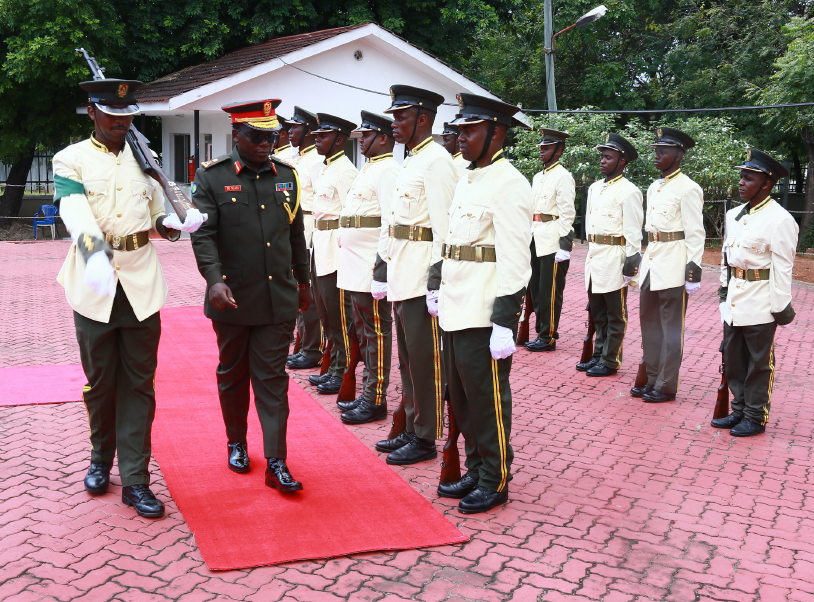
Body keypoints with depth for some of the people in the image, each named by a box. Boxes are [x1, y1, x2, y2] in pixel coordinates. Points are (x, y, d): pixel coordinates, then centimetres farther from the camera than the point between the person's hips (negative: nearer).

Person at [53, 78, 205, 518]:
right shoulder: (71, 160, -1)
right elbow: (75, 213, -18)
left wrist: (176, 222, -10)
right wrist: (95, 256, -37)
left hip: (142, 284, 2)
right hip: (94, 283, -2)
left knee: (139, 383, 2)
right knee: (99, 380, 10)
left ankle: (135, 479, 8)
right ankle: (101, 459, 32)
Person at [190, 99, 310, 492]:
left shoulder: (286, 176, 7)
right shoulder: (212, 177, -3)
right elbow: (203, 235, -11)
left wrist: (303, 281, 22)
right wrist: (215, 280, -25)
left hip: (278, 300, 2)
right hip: (232, 299, -1)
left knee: (273, 379, 2)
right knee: (233, 375, 14)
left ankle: (276, 463, 4)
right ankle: (236, 444, 33)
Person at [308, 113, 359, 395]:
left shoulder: (345, 171, -14)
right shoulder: (325, 169, 15)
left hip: (336, 250, -10)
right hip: (321, 250, 10)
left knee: (339, 315, -2)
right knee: (326, 313, 15)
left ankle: (344, 373, 8)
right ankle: (333, 368, 26)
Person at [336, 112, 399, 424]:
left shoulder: (387, 170, -13)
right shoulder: (369, 169, 19)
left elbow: (391, 221, -20)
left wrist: (383, 262, -24)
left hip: (371, 266, -10)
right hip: (356, 267, 10)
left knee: (376, 332, -3)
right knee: (364, 331, 15)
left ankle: (376, 401, 4)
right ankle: (369, 394, 24)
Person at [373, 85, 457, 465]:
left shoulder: (436, 162, -13)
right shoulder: (411, 162, 17)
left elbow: (444, 227, -20)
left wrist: (437, 284, -22)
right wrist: (383, 273, 20)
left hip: (421, 280, -10)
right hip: (402, 277, 10)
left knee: (424, 362, 0)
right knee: (408, 360, 16)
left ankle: (425, 439, 10)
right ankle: (411, 430, 27)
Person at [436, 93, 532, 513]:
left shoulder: (509, 184, -14)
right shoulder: (468, 181, 15)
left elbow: (514, 260, -19)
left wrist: (504, 323, -22)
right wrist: (441, 292, 19)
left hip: (485, 316, -9)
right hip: (458, 312, 9)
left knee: (487, 400, 2)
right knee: (461, 398, 17)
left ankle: (495, 481, 17)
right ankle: (475, 471, 31)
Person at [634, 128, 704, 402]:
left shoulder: (688, 189, -10)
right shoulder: (653, 188, 15)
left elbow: (695, 234, -13)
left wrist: (694, 271, -16)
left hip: (673, 269, -8)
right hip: (651, 264, 8)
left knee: (671, 329, 0)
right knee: (649, 325, 13)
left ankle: (666, 387, 8)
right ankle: (652, 380, 23)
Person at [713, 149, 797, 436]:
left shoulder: (779, 220, -13)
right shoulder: (734, 215, 9)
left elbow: (782, 268, -13)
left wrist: (781, 308, -13)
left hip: (760, 305, -7)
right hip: (734, 302, 7)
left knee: (759, 363, 5)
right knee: (733, 361, 14)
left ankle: (756, 418, 16)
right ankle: (740, 411, 28)